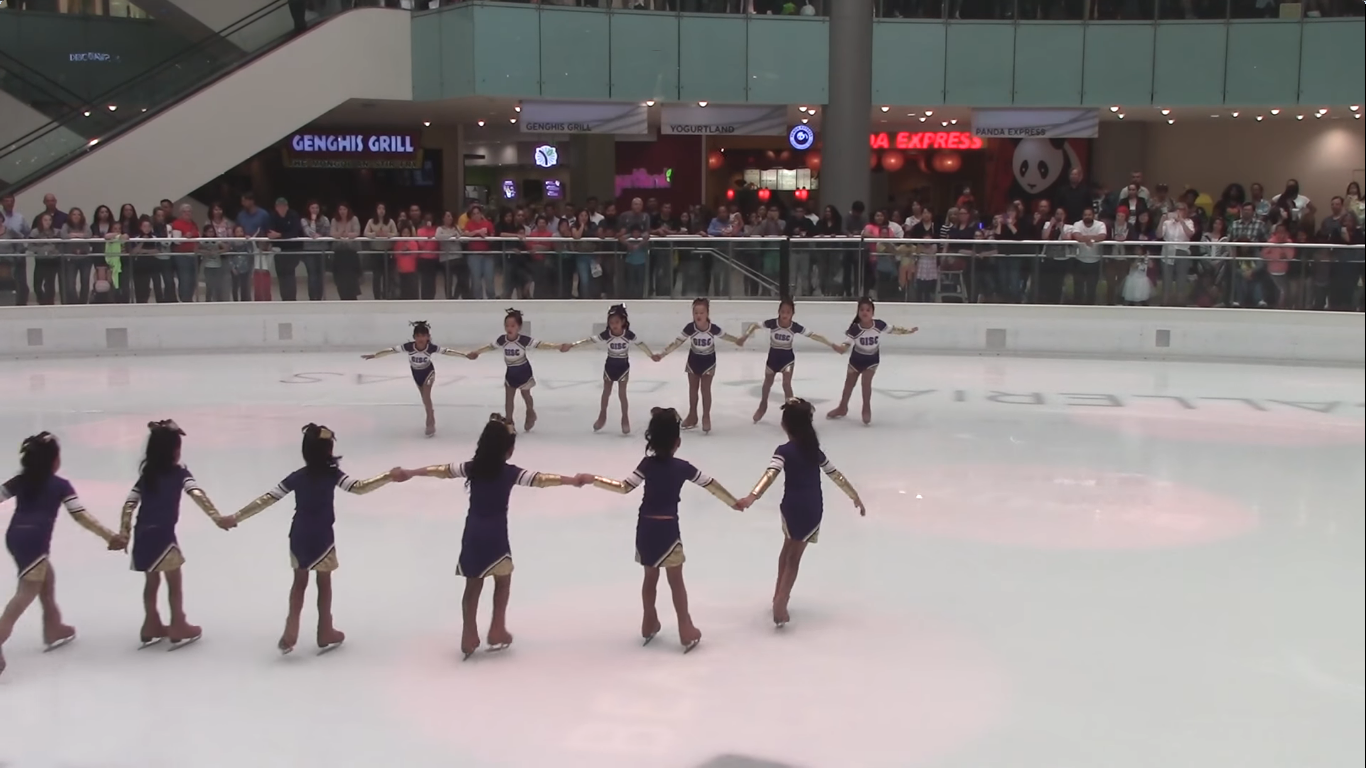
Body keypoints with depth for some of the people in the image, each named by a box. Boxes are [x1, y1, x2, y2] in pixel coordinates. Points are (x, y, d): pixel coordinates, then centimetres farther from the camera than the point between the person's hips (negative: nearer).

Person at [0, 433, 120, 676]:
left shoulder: (20, 481, 13)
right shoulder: (60, 485, -2)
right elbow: (80, 516, -8)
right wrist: (109, 536, -7)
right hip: (33, 541, -7)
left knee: (47, 577, 25)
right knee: (26, 593, -9)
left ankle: (54, 628, 36)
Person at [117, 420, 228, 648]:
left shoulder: (147, 474, 9)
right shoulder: (179, 472, -8)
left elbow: (130, 503, 4)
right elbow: (197, 494, -22)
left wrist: (123, 532, 5)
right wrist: (217, 517, -29)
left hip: (143, 534, 6)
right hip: (162, 535, -6)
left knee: (151, 581, 18)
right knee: (175, 582, 8)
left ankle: (151, 628, 27)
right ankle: (178, 629, 14)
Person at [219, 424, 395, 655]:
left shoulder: (297, 477, -3)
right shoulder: (332, 474, -14)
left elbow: (267, 499, -4)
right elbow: (359, 487, -26)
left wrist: (235, 518, 0)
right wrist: (388, 477, -25)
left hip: (298, 537, 4)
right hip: (321, 539, -3)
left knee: (299, 582, 18)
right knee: (324, 584, 13)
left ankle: (290, 633, 16)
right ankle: (326, 634, 24)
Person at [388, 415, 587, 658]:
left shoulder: (471, 467, -1)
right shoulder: (511, 473, -11)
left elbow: (440, 470, 7)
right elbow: (541, 479, -15)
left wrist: (408, 473, 17)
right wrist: (573, 480, -11)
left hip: (473, 535, 4)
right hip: (495, 537, -4)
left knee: (473, 585, 13)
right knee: (503, 581, 17)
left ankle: (469, 636, 18)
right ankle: (497, 632, 19)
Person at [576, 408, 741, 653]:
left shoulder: (648, 463, -6)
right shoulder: (682, 467, -10)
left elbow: (624, 487, -12)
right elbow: (711, 485, -1)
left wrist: (592, 479, -6)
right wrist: (734, 502, 11)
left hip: (645, 527, 3)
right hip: (667, 530, -3)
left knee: (650, 577, 18)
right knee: (676, 580, 5)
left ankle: (649, 624, 29)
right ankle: (686, 631, 8)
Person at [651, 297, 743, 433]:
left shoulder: (713, 328, -28)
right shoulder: (690, 327, -28)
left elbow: (725, 336, -6)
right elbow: (677, 342, -27)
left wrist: (737, 341, 11)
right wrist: (662, 354, -34)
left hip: (708, 361, -2)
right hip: (693, 360, 2)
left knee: (705, 389, 1)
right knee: (693, 388, 15)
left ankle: (706, 417, 13)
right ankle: (692, 416, 29)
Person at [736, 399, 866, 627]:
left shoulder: (784, 451, -10)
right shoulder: (814, 450, 4)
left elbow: (771, 474, -28)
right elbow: (836, 475, 11)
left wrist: (752, 497, -41)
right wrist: (856, 498, 23)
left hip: (792, 507, -2)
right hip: (812, 510, 2)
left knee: (789, 550, 23)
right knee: (794, 556, 9)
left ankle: (780, 595, 34)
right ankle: (780, 602, 1)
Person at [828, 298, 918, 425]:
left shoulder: (879, 324, -24)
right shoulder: (855, 328, -30)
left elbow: (892, 329, -6)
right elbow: (848, 343, -32)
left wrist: (907, 331, -1)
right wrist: (842, 347, -55)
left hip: (871, 360, 0)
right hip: (856, 359, 0)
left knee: (866, 382, -16)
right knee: (849, 383, 15)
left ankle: (866, 409, 5)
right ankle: (842, 408, 35)